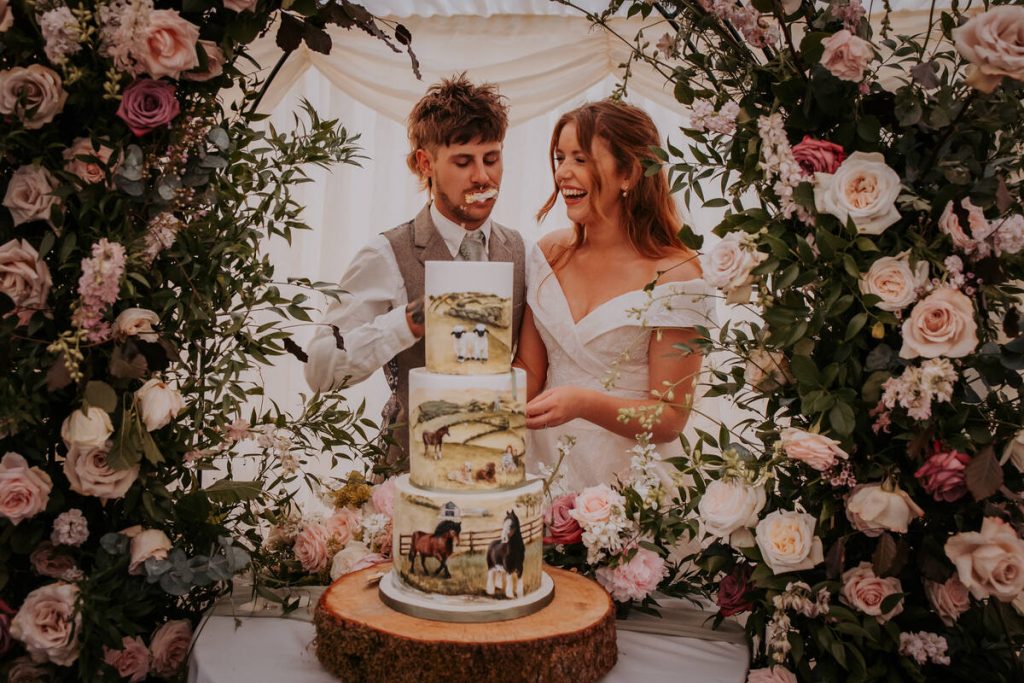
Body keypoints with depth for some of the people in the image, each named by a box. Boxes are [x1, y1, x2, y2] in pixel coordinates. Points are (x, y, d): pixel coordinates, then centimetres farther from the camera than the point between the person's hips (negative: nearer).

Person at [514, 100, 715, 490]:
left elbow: (670, 419, -12)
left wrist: (583, 403, -26)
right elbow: (530, 370, 8)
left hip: (626, 476, -4)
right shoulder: (549, 253, 2)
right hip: (548, 459, 4)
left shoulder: (674, 274, -13)